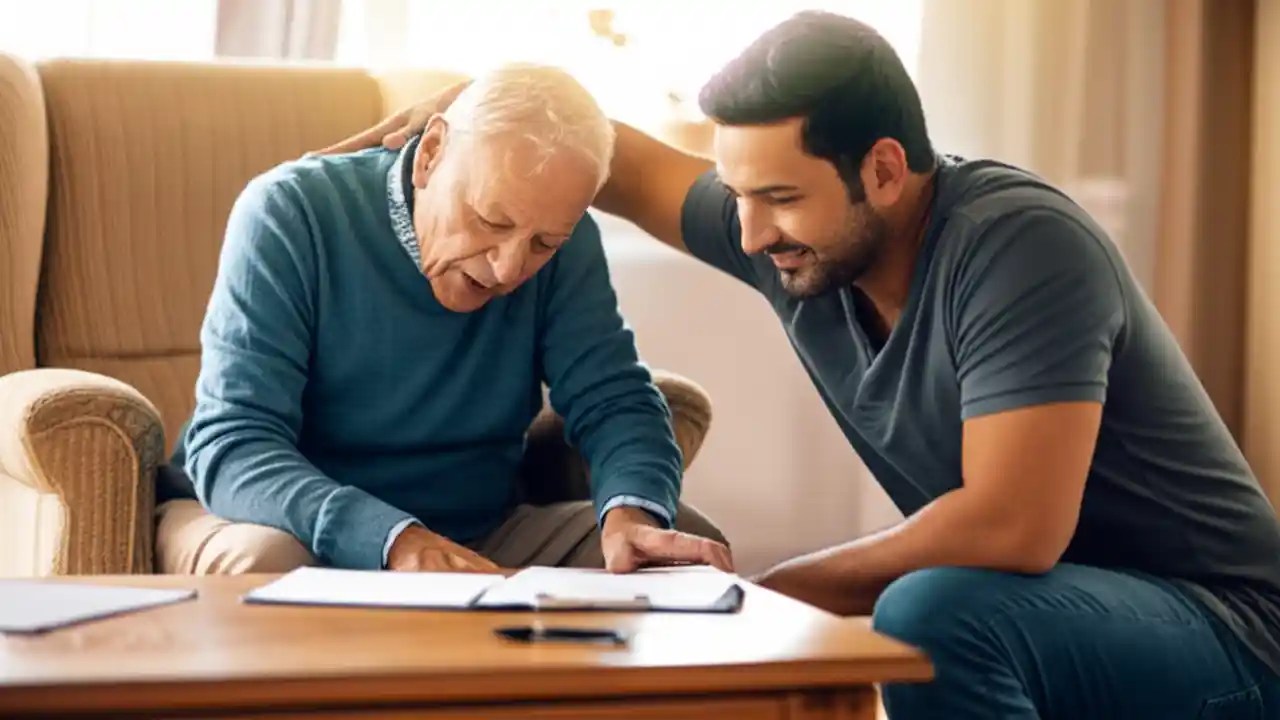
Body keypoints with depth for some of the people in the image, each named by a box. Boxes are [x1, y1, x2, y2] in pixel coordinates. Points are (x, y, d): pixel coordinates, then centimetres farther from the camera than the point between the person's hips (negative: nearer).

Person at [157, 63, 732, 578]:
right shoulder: (290, 214, -19)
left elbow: (614, 400, -8)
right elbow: (231, 446, -26)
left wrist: (632, 512, -32)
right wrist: (396, 539, -44)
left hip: (480, 537, 3)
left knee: (692, 544, -15)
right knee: (264, 561, -36)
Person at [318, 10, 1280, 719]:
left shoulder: (1019, 244, -25)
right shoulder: (792, 236, -3)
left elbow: (1011, 527, -33)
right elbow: (642, 171, 16)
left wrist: (772, 593, -21)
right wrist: (476, 108, 4)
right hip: (1017, 631, 7)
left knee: (934, 613, -34)